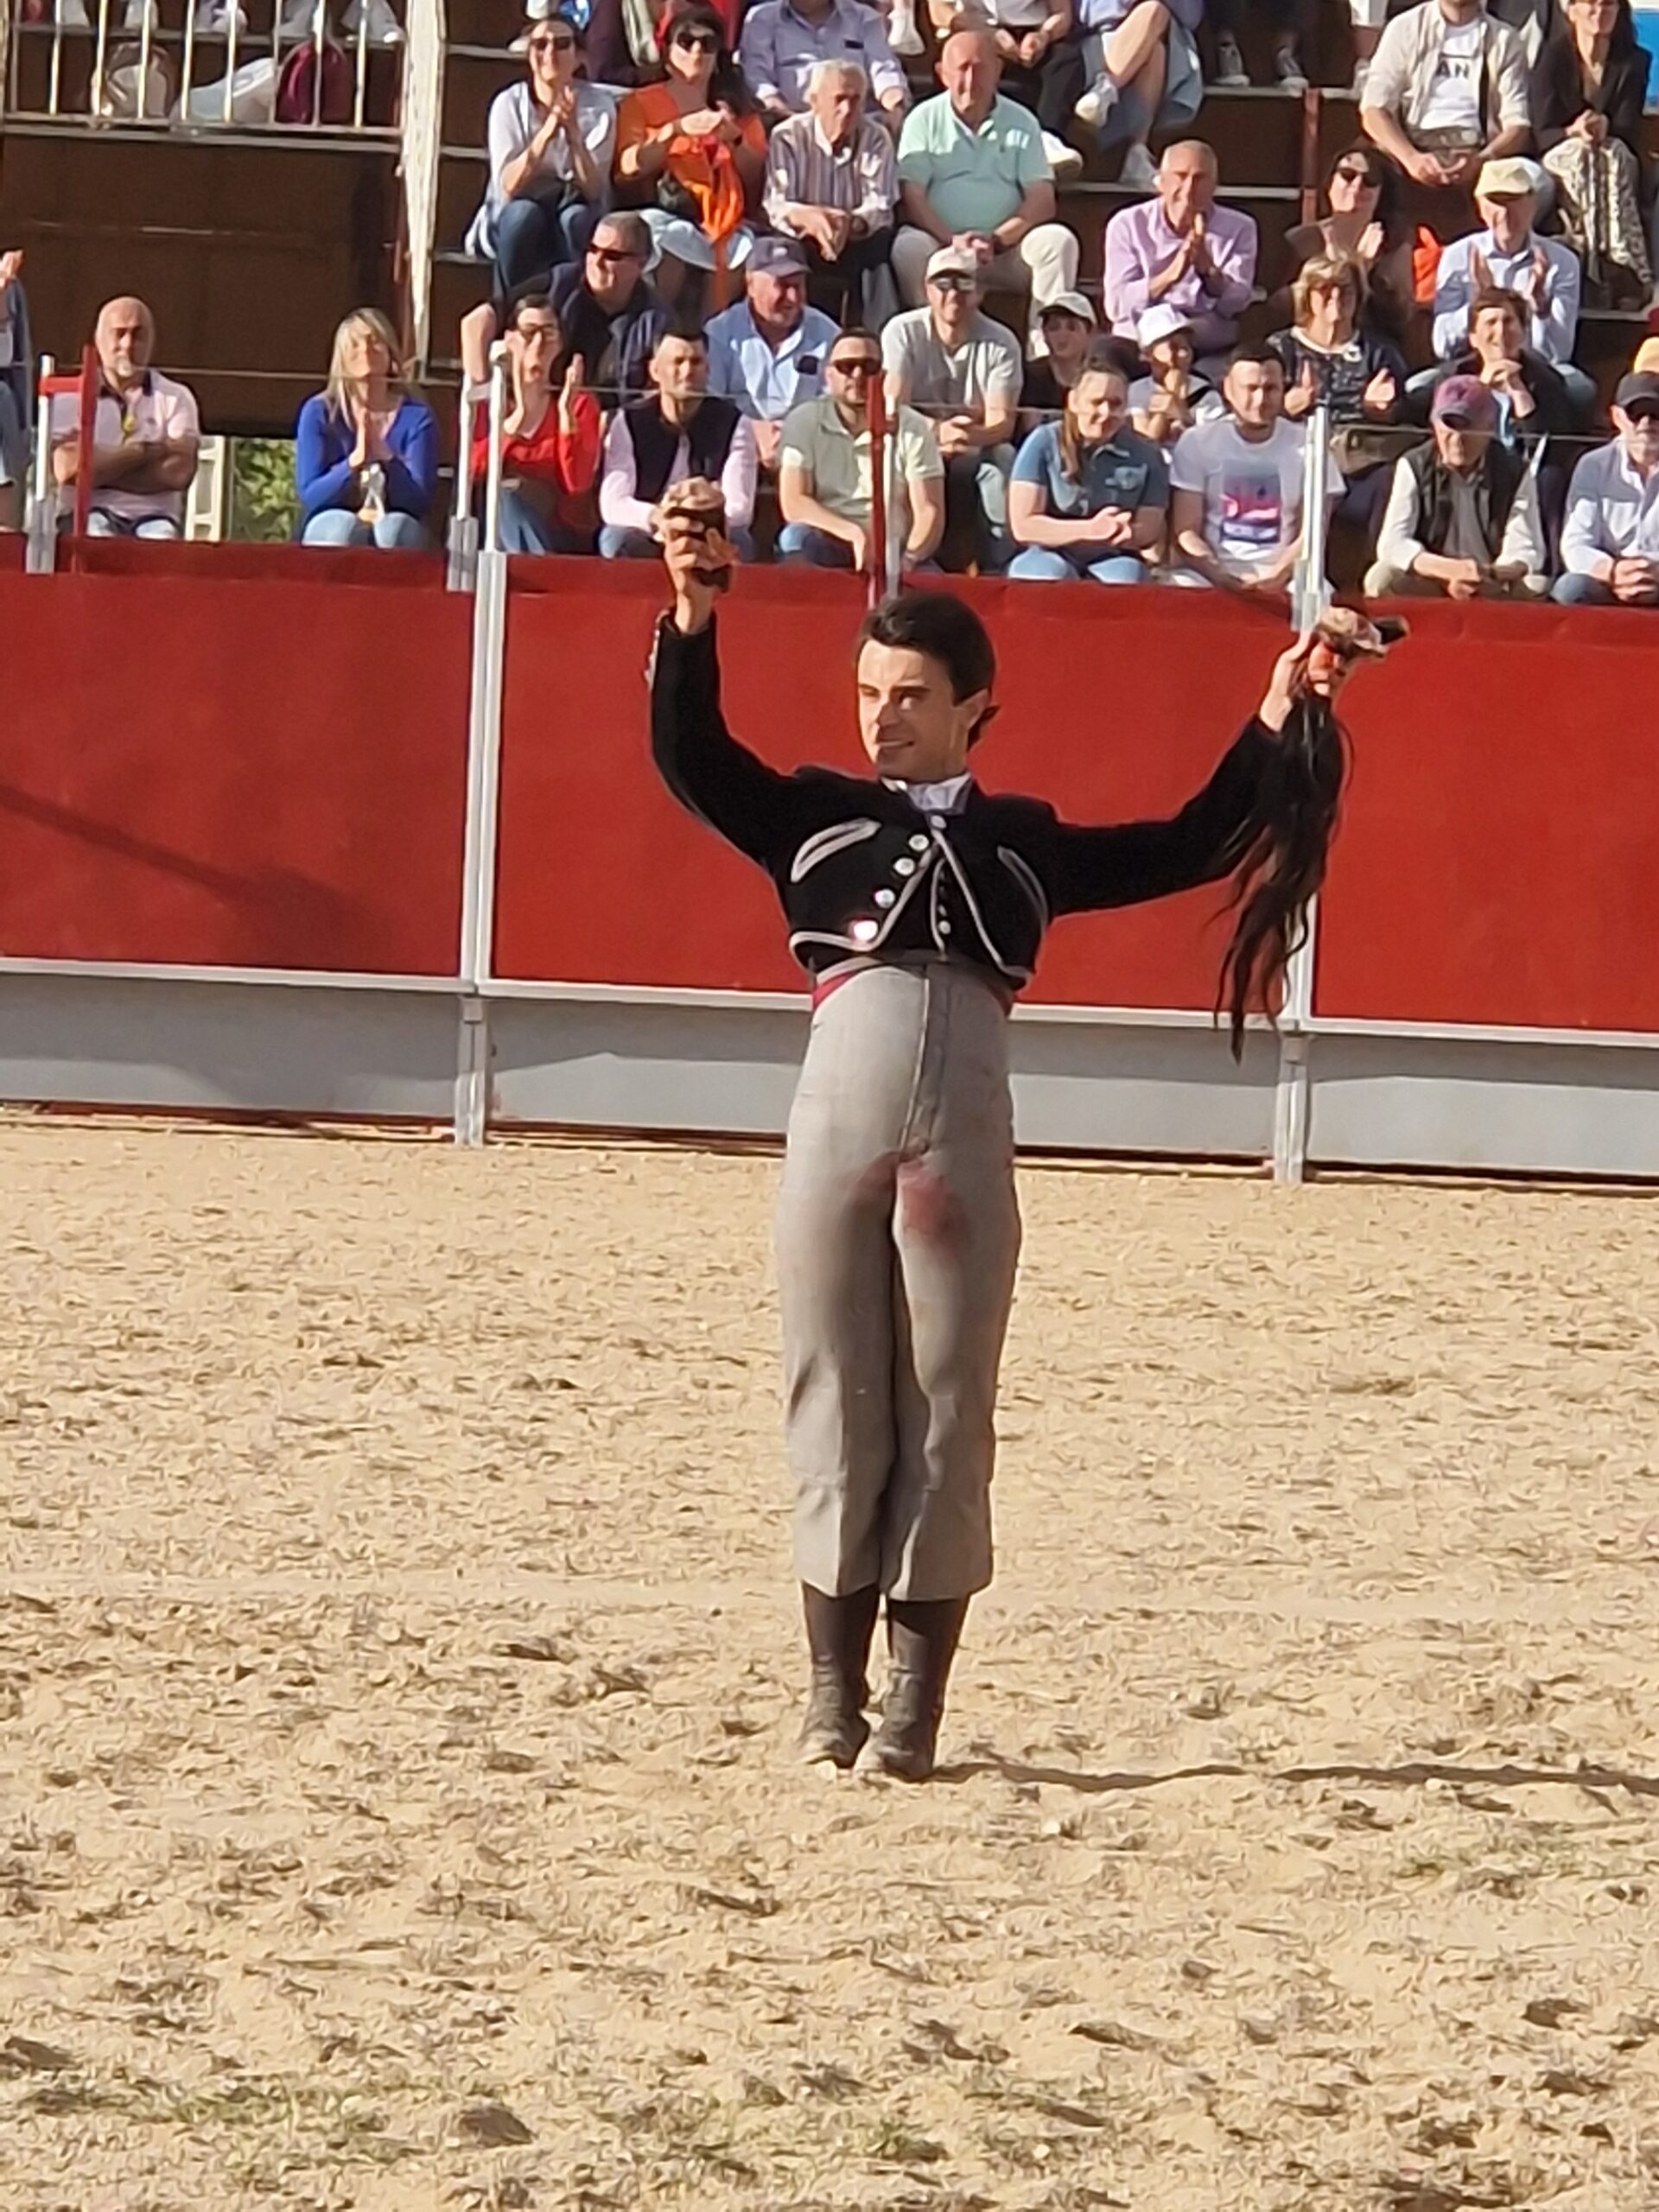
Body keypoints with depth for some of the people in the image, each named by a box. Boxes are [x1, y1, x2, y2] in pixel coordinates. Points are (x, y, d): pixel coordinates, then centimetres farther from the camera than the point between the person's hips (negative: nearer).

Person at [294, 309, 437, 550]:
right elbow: (309, 495, -8)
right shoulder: (319, 412, -1)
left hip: (398, 531, 0)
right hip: (330, 529, 0)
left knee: (397, 526, -35)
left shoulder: (417, 416, -1)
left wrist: (385, 457, -26)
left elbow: (419, 501, -9)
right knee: (342, 525, -35)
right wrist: (354, 461, -25)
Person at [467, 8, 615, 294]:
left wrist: (573, 133, -35)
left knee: (577, 217, -35)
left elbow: (592, 190, -19)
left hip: (574, 216, 0)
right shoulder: (509, 103, -11)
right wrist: (546, 132, -33)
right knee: (524, 214, -35)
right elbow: (508, 186, -20)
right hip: (516, 219, 0)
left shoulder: (598, 105, -11)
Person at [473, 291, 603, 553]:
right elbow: (473, 469, -12)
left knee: (513, 494, -31)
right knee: (506, 491, -32)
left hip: (564, 537, -1)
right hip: (498, 534, 1)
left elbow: (577, 483, -11)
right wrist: (517, 418, -22)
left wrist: (566, 413, -19)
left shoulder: (581, 404, 6)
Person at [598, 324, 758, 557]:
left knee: (735, 541, -33)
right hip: (646, 540, 0)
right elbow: (613, 505, -15)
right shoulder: (628, 423, -3)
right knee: (618, 539, -33)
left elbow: (740, 509, -14)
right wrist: (655, 518, -36)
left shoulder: (733, 425, -3)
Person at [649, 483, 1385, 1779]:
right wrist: (694, 618, -10)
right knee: (835, 1404, 2)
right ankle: (833, 1696, 9)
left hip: (966, 1138, 0)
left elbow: (1189, 850, 19)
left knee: (945, 1415, 0)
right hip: (835, 1124, 0)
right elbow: (692, 756, 4)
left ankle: (915, 1708, 4)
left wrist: (1277, 723, 13)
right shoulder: (816, 819, 15)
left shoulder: (1024, 843, 18)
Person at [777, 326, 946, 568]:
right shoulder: (805, 421, 2)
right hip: (827, 549, 0)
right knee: (797, 539, -35)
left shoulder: (913, 429, 4)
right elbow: (793, 503, -8)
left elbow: (929, 512, -2)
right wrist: (855, 535, -23)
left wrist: (908, 561, -23)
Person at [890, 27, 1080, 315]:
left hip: (1007, 245, 2)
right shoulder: (924, 120, 6)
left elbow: (1042, 201, 2)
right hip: (940, 242, -2)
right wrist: (953, 241, -20)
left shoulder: (1021, 122, 10)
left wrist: (996, 240, -13)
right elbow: (912, 197, -4)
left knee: (1059, 241, -24)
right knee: (909, 248, -33)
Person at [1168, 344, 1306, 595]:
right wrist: (1221, 577, -17)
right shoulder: (1197, 443, 3)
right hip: (1211, 573, -1)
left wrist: (1278, 576, -16)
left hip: (1284, 575, 1)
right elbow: (1185, 532, 0)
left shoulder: (1305, 447, 5)